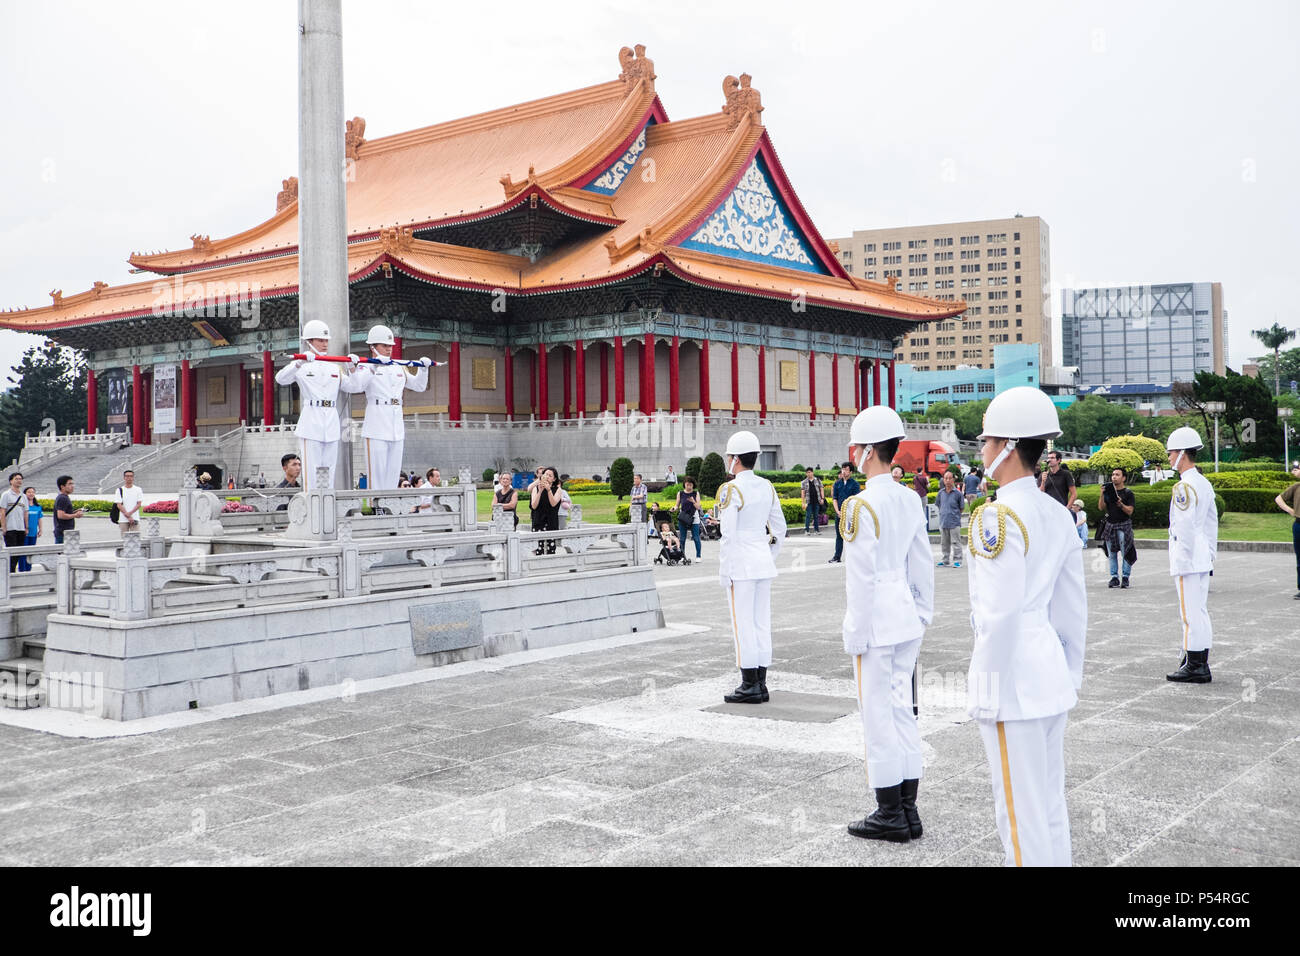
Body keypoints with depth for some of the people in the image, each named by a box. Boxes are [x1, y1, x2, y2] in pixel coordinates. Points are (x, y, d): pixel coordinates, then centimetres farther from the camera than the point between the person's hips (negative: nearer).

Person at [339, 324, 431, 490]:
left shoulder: (399, 368, 18)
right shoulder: (367, 367, -1)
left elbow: (419, 386, 21)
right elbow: (355, 385, -19)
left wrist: (424, 368, 5)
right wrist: (376, 364, -24)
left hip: (397, 429, 6)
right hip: (376, 429, -6)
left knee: (393, 472, 7)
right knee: (376, 471, -8)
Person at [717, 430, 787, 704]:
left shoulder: (730, 490, -14)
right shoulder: (767, 487, 8)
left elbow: (728, 535, -17)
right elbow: (779, 529, 12)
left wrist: (724, 571, -11)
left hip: (740, 565, -7)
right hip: (764, 564, 7)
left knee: (743, 625, -1)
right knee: (762, 624, 10)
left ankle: (750, 686, 2)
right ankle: (761, 685, 15)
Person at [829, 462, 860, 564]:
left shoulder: (855, 484, -1)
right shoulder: (837, 484, 10)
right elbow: (834, 498, 8)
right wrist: (838, 511, -5)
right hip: (839, 514, 4)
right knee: (839, 535, 6)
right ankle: (837, 557, 9)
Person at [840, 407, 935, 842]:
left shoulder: (861, 505, -16)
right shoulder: (909, 500, 7)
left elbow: (861, 577, -17)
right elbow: (923, 568, 11)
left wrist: (856, 636, -11)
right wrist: (922, 617, 19)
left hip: (875, 622, -8)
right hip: (907, 621, 8)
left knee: (878, 715, 1)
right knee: (902, 712, 13)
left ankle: (890, 816, 9)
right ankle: (908, 810, 20)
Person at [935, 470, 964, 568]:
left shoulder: (958, 493, -7)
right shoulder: (941, 492, 4)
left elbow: (961, 508, 2)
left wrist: (954, 515, 2)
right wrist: (943, 513, 12)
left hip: (954, 523, -4)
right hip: (943, 522, 4)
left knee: (955, 542, -1)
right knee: (944, 543, 12)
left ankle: (957, 561, 6)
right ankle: (944, 561, 20)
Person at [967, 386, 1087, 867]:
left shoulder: (998, 518, -17)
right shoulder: (1058, 515, 8)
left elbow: (1001, 614, -20)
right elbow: (1073, 608, 12)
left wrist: (988, 691, -14)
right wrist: (1070, 674, 19)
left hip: (1013, 679, -8)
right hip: (1052, 676, 8)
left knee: (1020, 813, 2)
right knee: (1050, 804, 18)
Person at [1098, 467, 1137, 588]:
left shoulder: (1128, 493, 0)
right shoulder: (1108, 492, 12)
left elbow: (1130, 511, -7)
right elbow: (1101, 507, 4)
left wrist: (1121, 504, -23)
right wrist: (1102, 494, -8)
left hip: (1124, 525, -4)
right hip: (1110, 525, 4)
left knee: (1126, 553, -6)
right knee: (1112, 553, 5)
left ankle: (1125, 578, 1)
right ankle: (1114, 577, 11)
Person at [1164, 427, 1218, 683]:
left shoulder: (1184, 486, -16)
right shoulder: (1204, 483, 14)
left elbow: (1185, 528, -20)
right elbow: (1212, 523, 19)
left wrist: (1182, 561, -17)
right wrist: (1210, 555, 22)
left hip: (1187, 560, -10)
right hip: (1203, 559, 10)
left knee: (1191, 612, -6)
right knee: (1200, 610, 14)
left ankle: (1195, 667, -3)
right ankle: (1201, 662, 20)